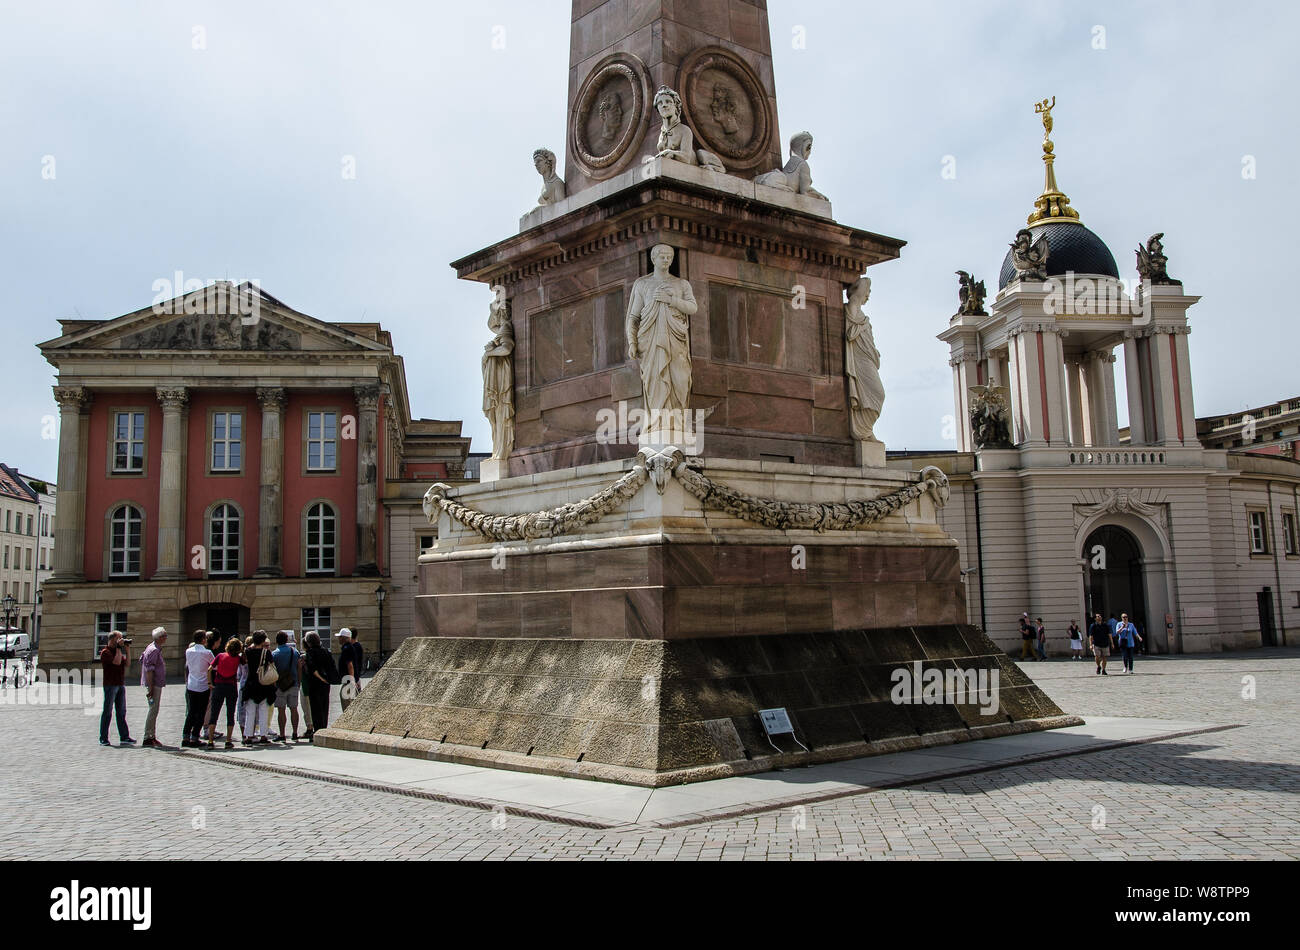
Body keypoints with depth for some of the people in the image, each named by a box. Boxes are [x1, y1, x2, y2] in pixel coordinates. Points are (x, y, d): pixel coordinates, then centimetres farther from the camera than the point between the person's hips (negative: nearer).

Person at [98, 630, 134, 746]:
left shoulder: (119, 652, 17)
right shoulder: (106, 652, -8)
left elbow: (127, 663, 12)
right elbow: (117, 662, -21)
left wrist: (127, 650, 6)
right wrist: (119, 648, -14)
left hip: (121, 685, 7)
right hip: (110, 684, -7)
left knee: (121, 712, 6)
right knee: (107, 712, -2)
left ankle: (124, 737, 7)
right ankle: (103, 739, 5)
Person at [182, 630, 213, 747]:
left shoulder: (188, 651, 2)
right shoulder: (207, 653, -13)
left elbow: (187, 666, 14)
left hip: (191, 686, 5)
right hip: (203, 687, -5)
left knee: (191, 712, 13)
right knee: (200, 714, 2)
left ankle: (185, 737, 11)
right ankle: (194, 738, 1)